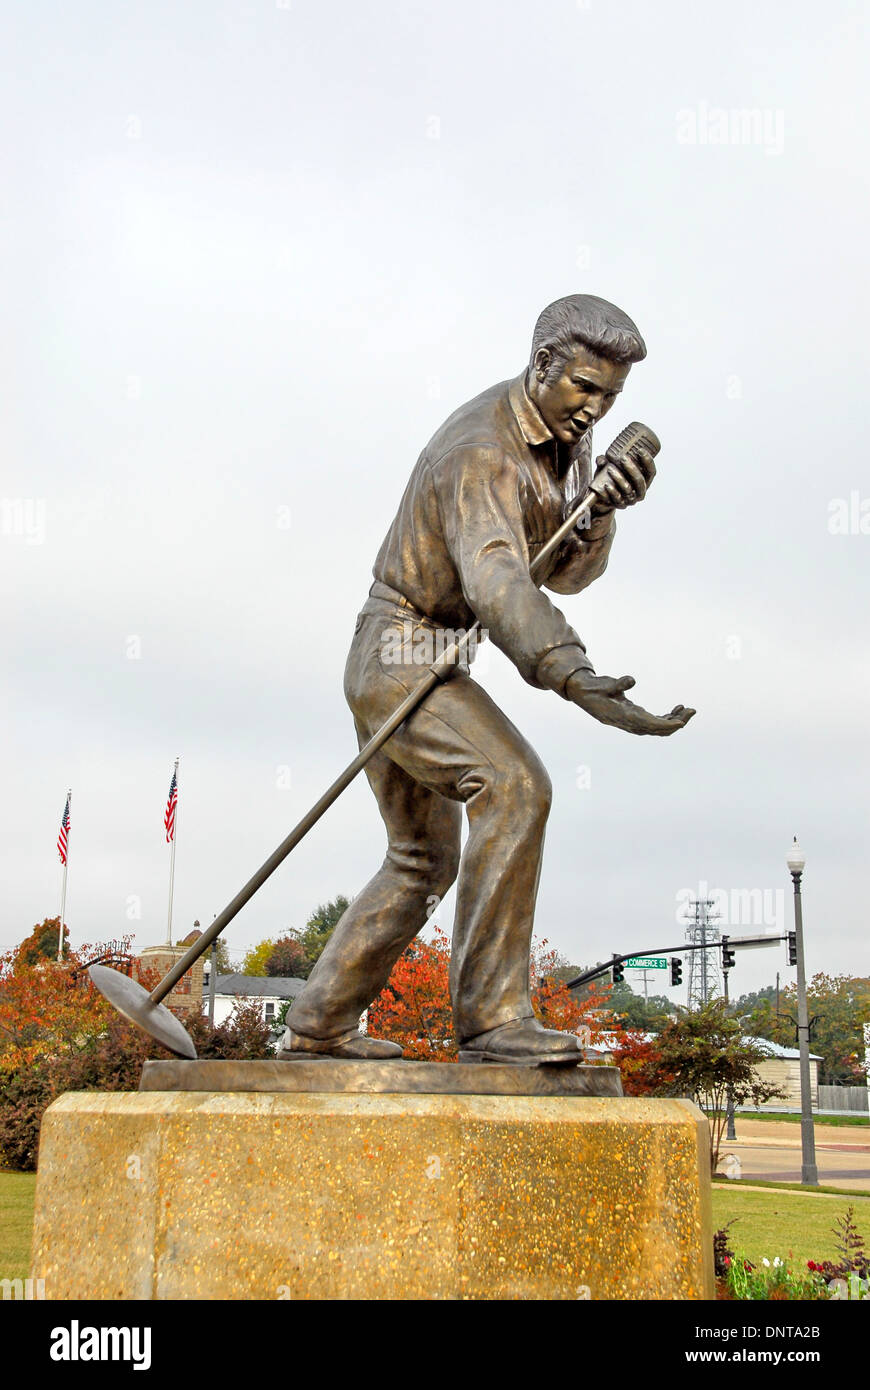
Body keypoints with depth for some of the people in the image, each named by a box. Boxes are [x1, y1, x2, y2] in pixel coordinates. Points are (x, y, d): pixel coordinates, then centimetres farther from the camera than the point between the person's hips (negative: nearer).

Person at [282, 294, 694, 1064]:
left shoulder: (567, 432, 7)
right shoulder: (483, 452, -24)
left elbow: (564, 570, 2)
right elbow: (497, 580, -42)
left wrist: (601, 505, -19)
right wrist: (575, 679, -57)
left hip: (421, 666, 10)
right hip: (401, 656, -10)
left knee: (425, 860, 16)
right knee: (513, 787, -28)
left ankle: (319, 1024, 25)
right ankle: (492, 1015, -25)